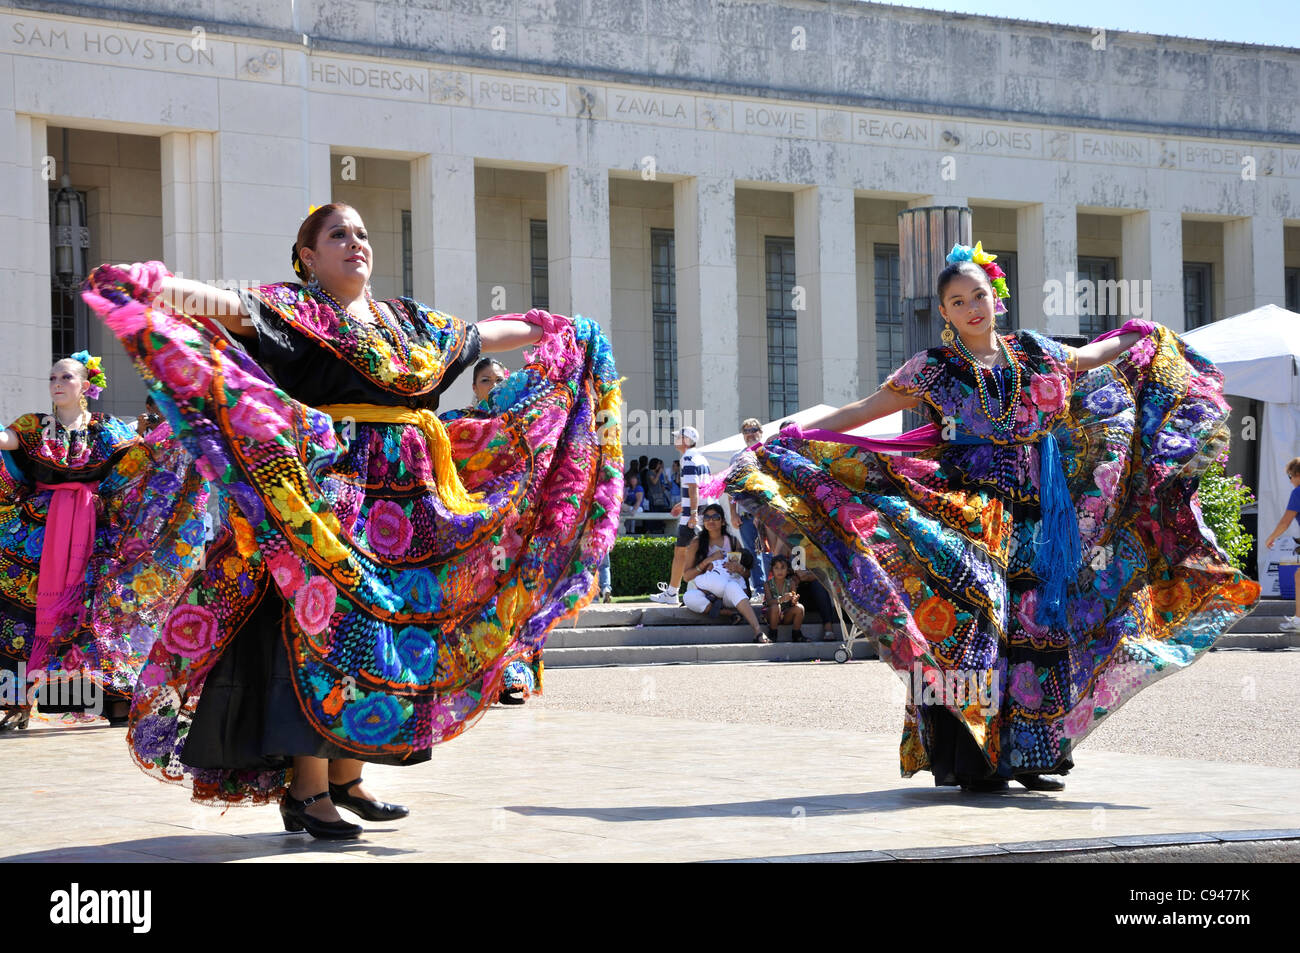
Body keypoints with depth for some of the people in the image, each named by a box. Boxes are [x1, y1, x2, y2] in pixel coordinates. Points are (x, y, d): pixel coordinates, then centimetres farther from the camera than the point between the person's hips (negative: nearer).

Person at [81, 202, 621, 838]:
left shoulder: (407, 321, 19)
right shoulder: (294, 310, -1)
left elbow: (481, 335, 33)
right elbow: (229, 307, -18)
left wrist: (557, 332, 43)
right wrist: (152, 288, -38)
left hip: (404, 498, 7)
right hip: (326, 490, -7)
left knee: (383, 624, 7)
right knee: (326, 622, -11)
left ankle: (345, 778, 16)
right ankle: (306, 791, -9)